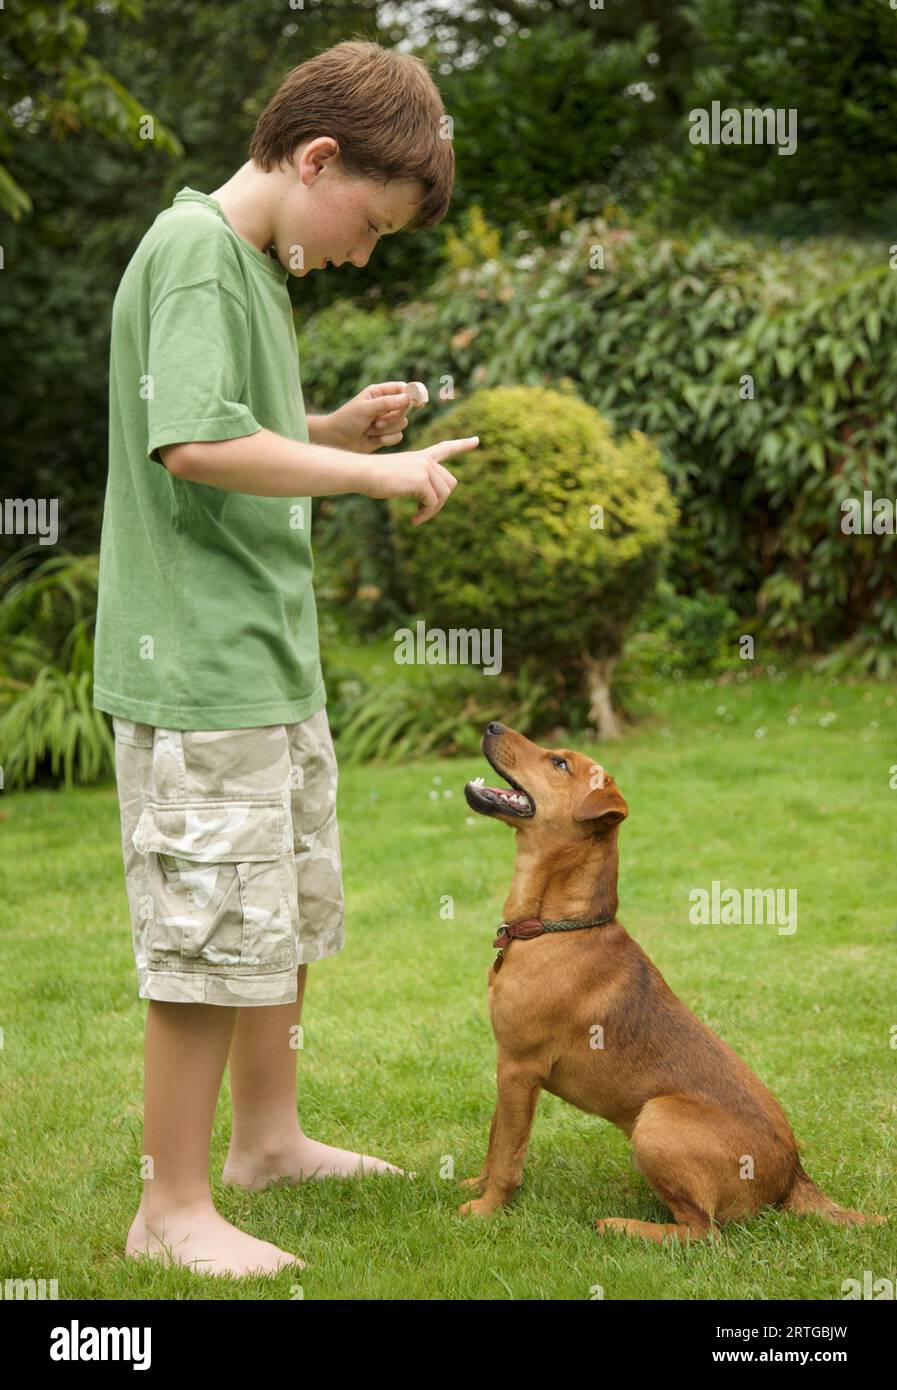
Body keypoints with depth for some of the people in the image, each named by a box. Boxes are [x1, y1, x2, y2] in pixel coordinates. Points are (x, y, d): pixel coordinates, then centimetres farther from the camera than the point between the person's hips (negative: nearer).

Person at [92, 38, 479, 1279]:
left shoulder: (258, 262, 15)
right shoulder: (194, 247, -15)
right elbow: (197, 443, -27)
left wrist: (339, 429, 6)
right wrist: (375, 470, -20)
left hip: (271, 658, 10)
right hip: (197, 669, -10)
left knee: (290, 917, 20)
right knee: (213, 942, -4)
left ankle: (268, 1137, 36)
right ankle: (172, 1210, 8)